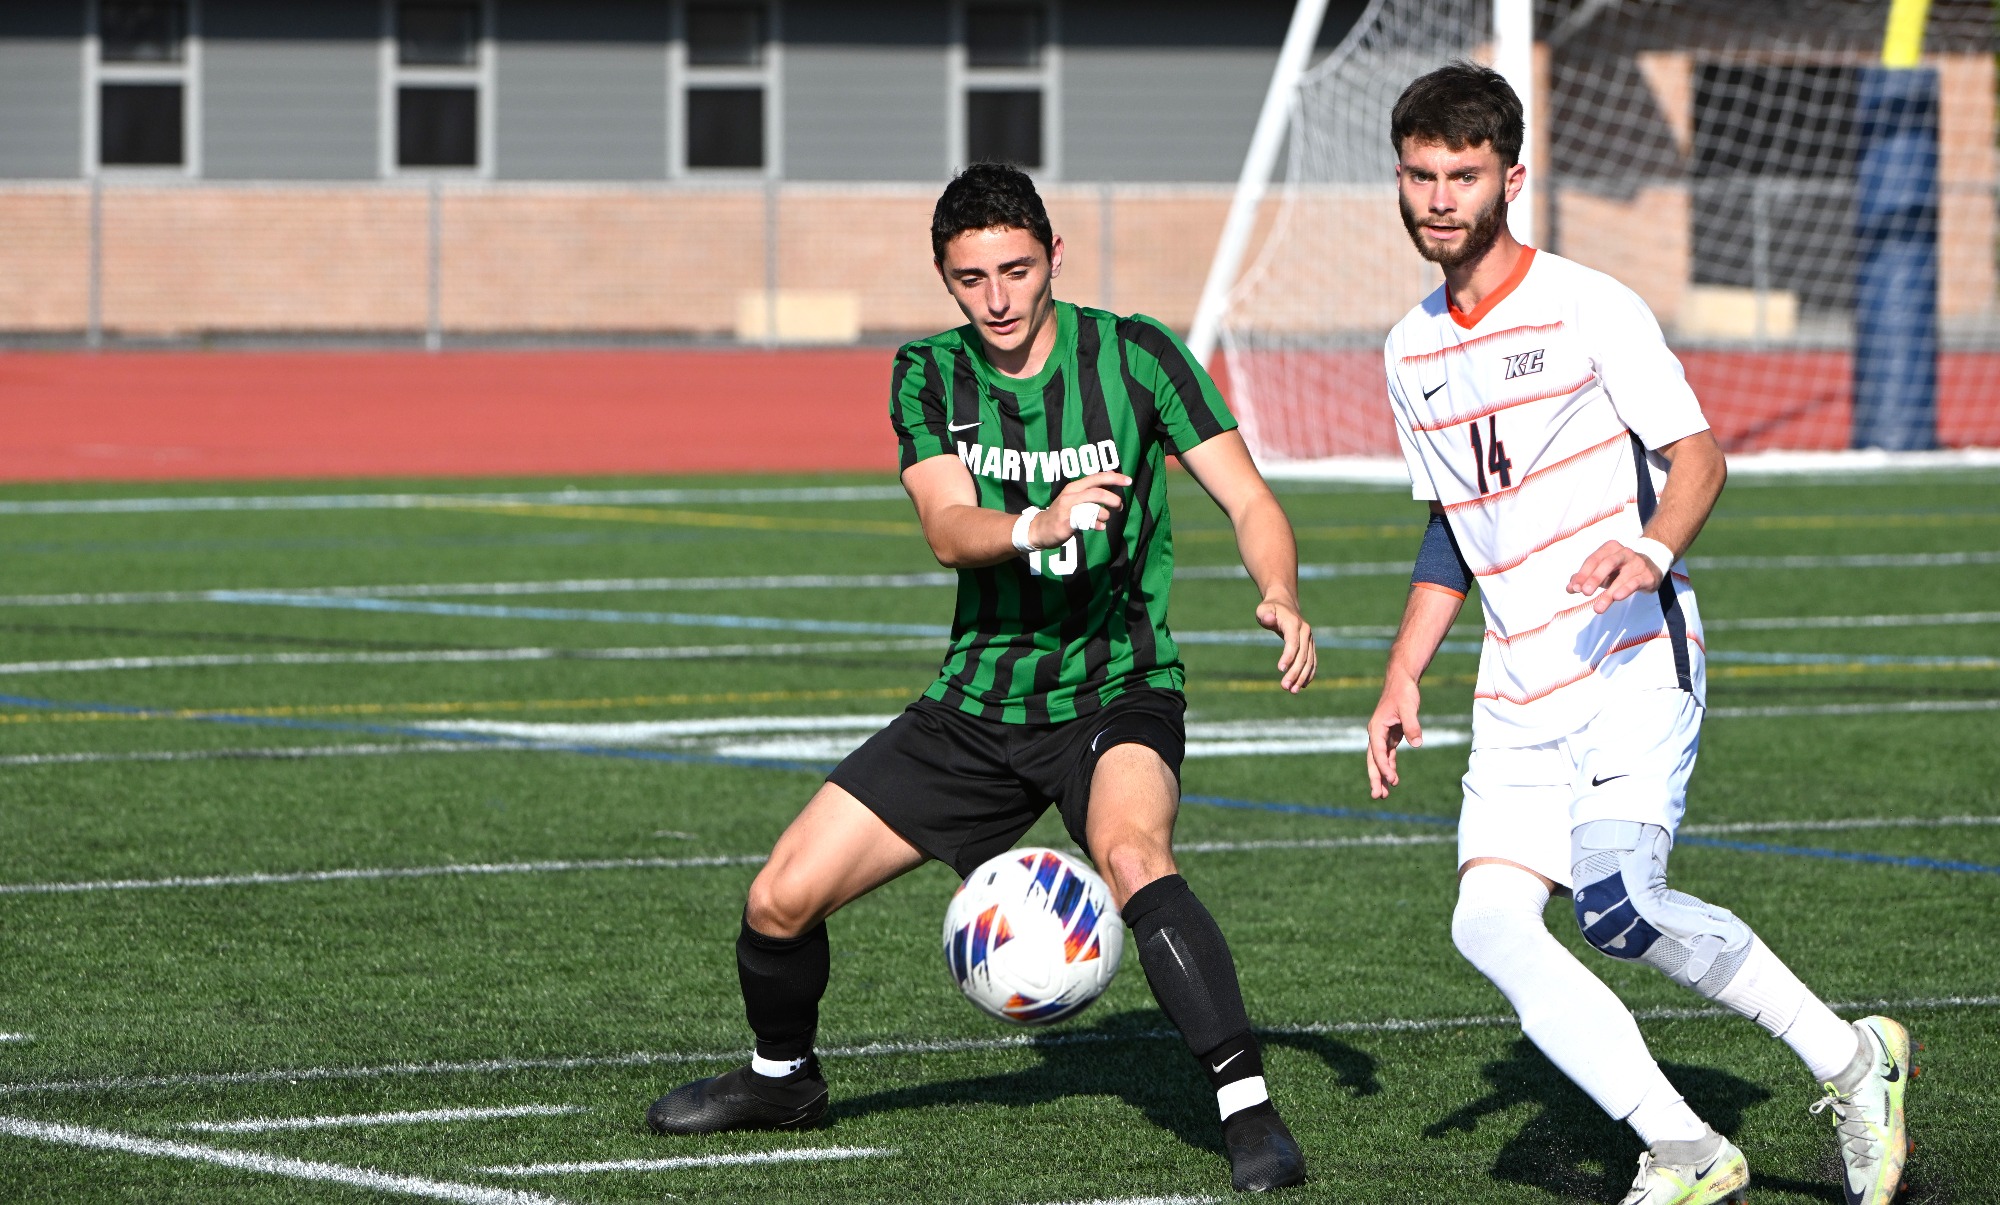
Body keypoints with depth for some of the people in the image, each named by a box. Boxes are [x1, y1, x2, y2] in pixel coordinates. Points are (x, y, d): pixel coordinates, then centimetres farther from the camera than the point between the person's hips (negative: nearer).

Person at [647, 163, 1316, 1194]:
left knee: (1131, 853, -37)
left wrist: (1281, 597, -28)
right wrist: (1038, 527, -37)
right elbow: (948, 530, -15)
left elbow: (1247, 498, -8)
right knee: (781, 899, 0)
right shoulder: (929, 376, 0)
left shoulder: (1133, 355, -7)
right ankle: (781, 1077, 30)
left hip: (1116, 693, -4)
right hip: (978, 704, 4)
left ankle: (1248, 1109, -33)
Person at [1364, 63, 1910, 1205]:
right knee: (1490, 920, -10)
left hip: (1635, 654, -7)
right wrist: (1403, 679, 20)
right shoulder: (1414, 353, 15)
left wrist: (1653, 549, -28)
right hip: (1521, 689, 7)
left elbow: (1700, 455, -7)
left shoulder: (1587, 306, -5)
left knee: (1616, 902, -25)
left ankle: (1851, 1059, -7)